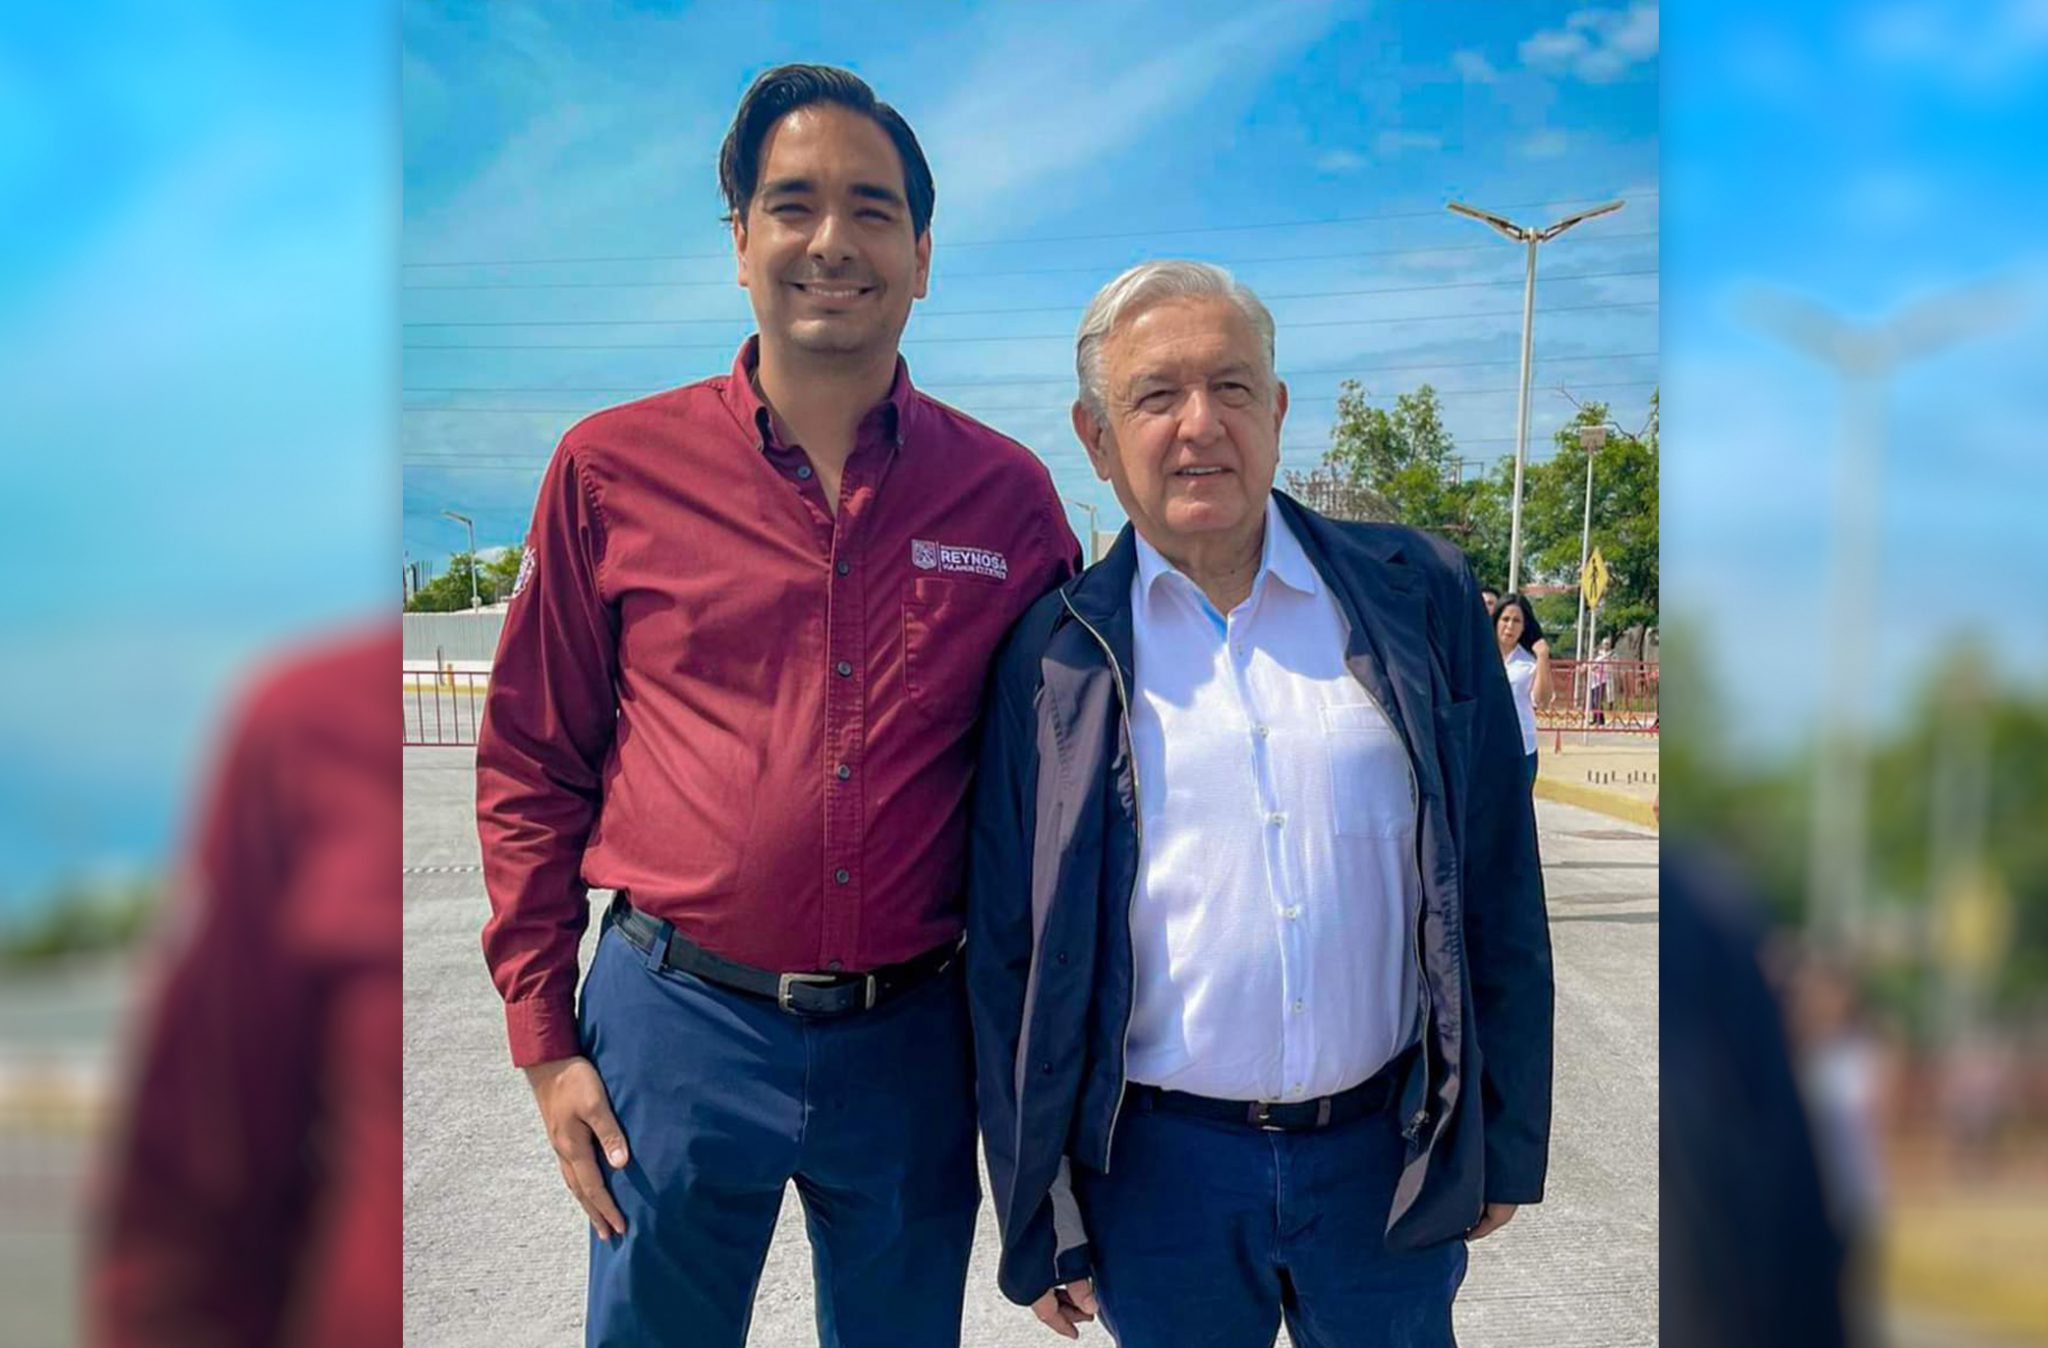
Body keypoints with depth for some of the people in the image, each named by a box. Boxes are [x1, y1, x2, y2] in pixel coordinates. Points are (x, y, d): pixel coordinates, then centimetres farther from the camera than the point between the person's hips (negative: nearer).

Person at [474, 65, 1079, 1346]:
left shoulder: (1008, 493, 0)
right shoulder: (615, 468, -3)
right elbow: (532, 765, 3)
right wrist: (544, 1038, 1)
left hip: (915, 1042, 2)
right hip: (675, 1025, -1)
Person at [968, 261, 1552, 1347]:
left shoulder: (1420, 599, -1)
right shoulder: (1052, 658, -3)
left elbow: (1497, 892, 3)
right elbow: (1007, 959, 0)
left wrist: (1504, 1140, 5)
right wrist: (1036, 1219, 2)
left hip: (1388, 1159, 1)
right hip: (1157, 1174, 0)